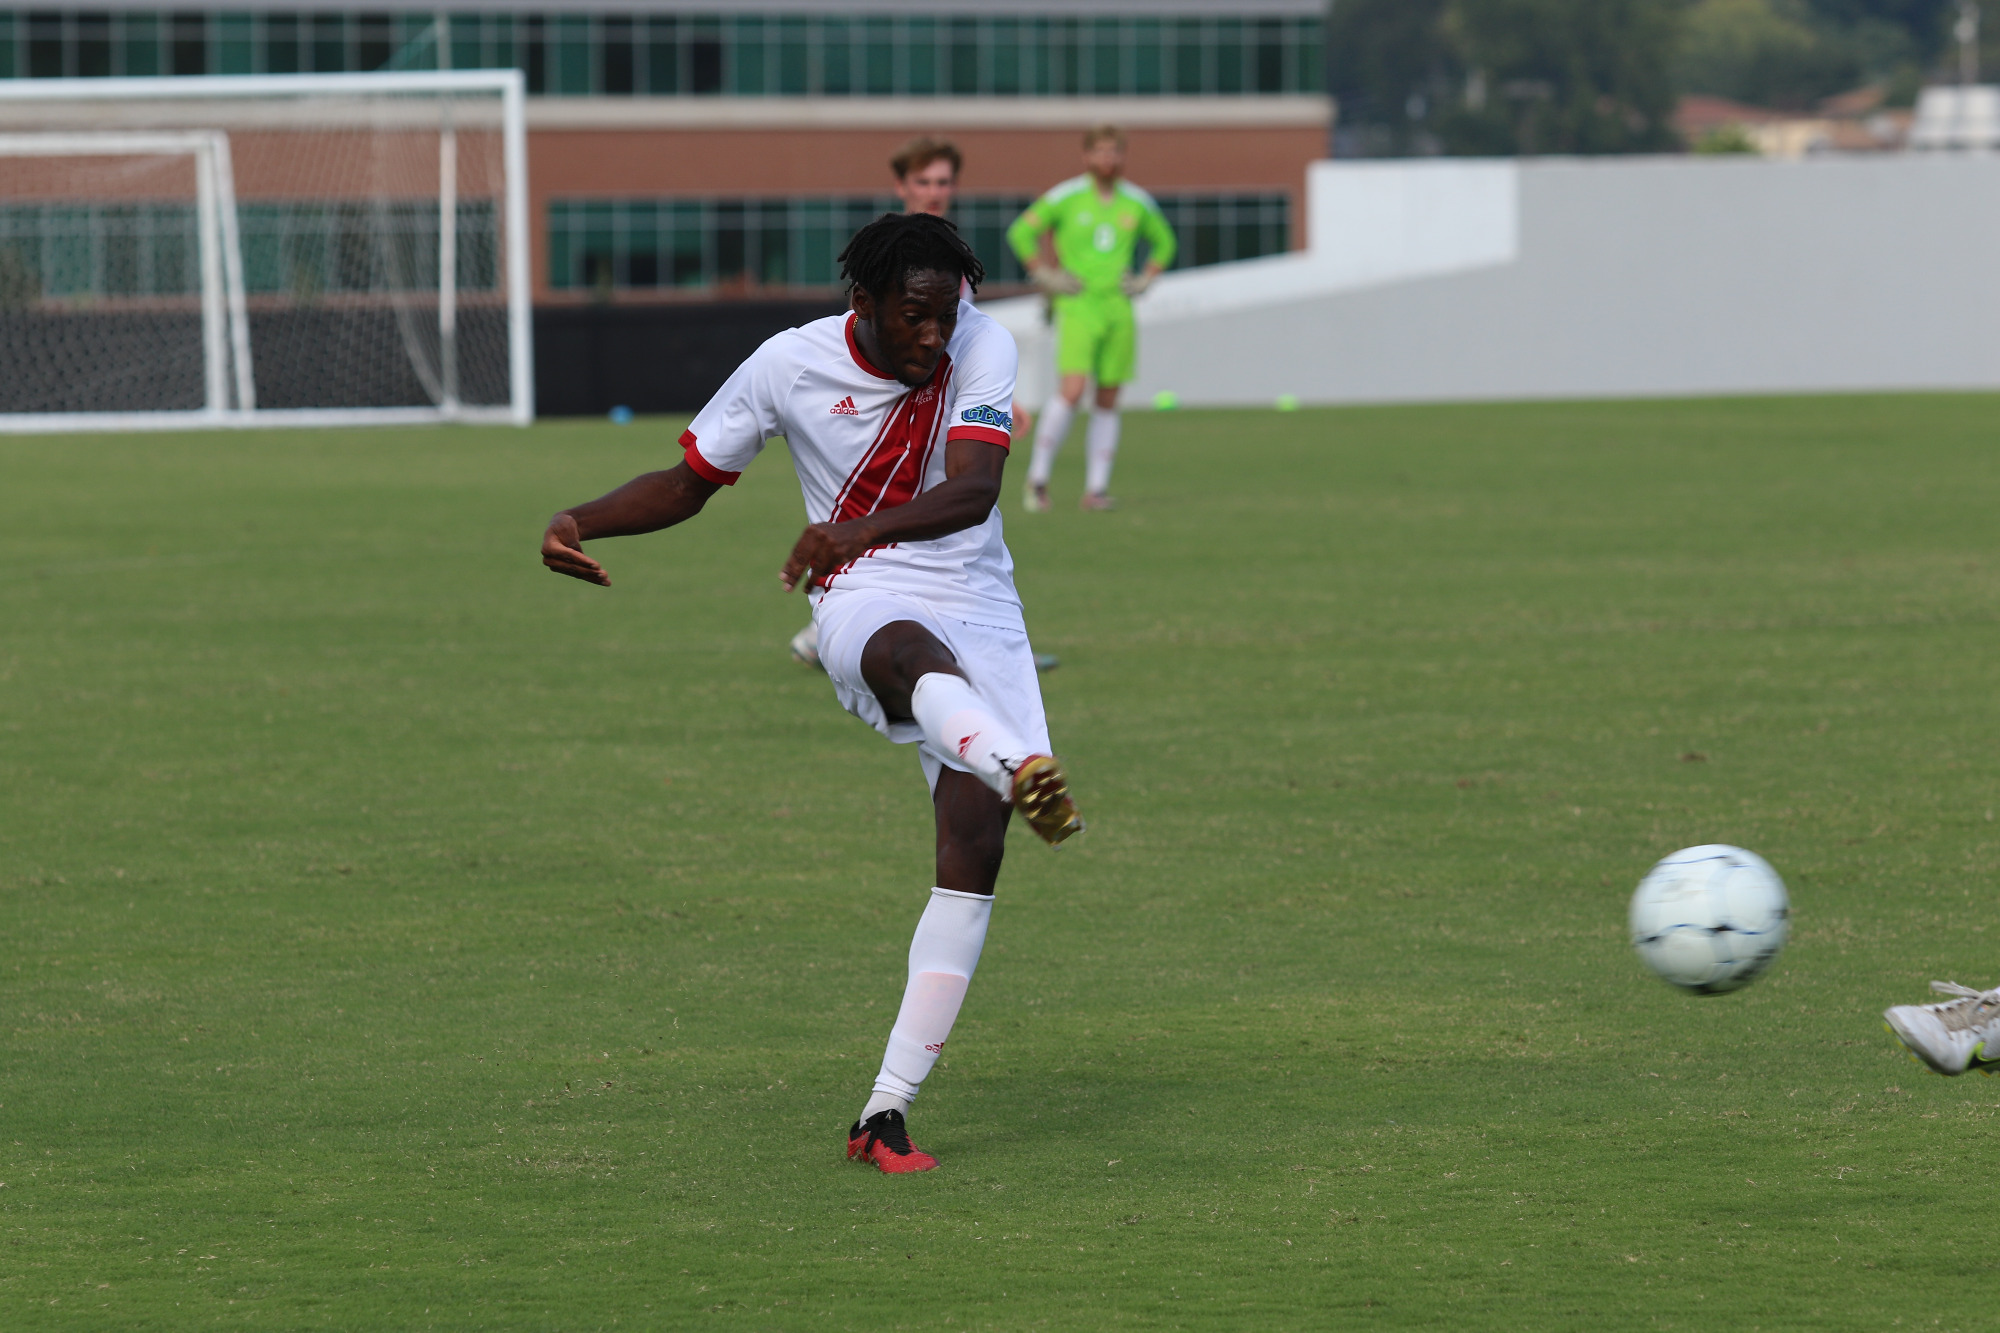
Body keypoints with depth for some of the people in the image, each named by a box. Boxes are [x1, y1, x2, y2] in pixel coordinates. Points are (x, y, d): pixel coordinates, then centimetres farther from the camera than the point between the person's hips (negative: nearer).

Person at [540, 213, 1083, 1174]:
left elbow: (972, 491, -19)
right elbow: (689, 483, 10)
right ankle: (1023, 773, -77)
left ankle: (886, 1112, -8)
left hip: (982, 615, 2)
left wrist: (862, 529, -37)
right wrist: (580, 521, -8)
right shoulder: (789, 366, -4)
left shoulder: (982, 347, -4)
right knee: (916, 655, -41)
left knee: (973, 850, -11)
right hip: (864, 602, -2)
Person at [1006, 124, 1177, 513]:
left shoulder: (1138, 203, 8)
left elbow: (1163, 242, 25)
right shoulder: (1065, 198, -3)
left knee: (1108, 401, 4)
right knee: (1071, 391, -17)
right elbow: (1020, 232, 3)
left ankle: (1096, 488, 9)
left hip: (1119, 310, 4)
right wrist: (1046, 277, -2)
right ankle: (1038, 478, -7)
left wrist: (1144, 280, 11)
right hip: (1078, 308, -4)